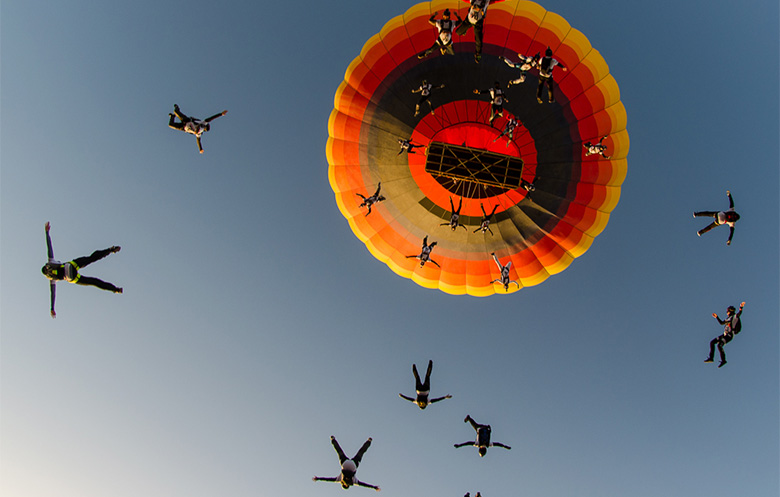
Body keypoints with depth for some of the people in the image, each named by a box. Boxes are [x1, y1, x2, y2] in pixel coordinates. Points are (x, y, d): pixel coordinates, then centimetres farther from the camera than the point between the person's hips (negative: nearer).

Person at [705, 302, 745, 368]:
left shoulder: (735, 317, -6)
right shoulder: (728, 318, 20)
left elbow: (739, 313, -27)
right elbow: (721, 322, 34)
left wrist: (741, 308, -44)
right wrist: (716, 317, 31)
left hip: (729, 335, -9)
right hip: (725, 335, 9)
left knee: (719, 345, -24)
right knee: (712, 342, 5)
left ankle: (723, 360, -13)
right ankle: (711, 358, 5)